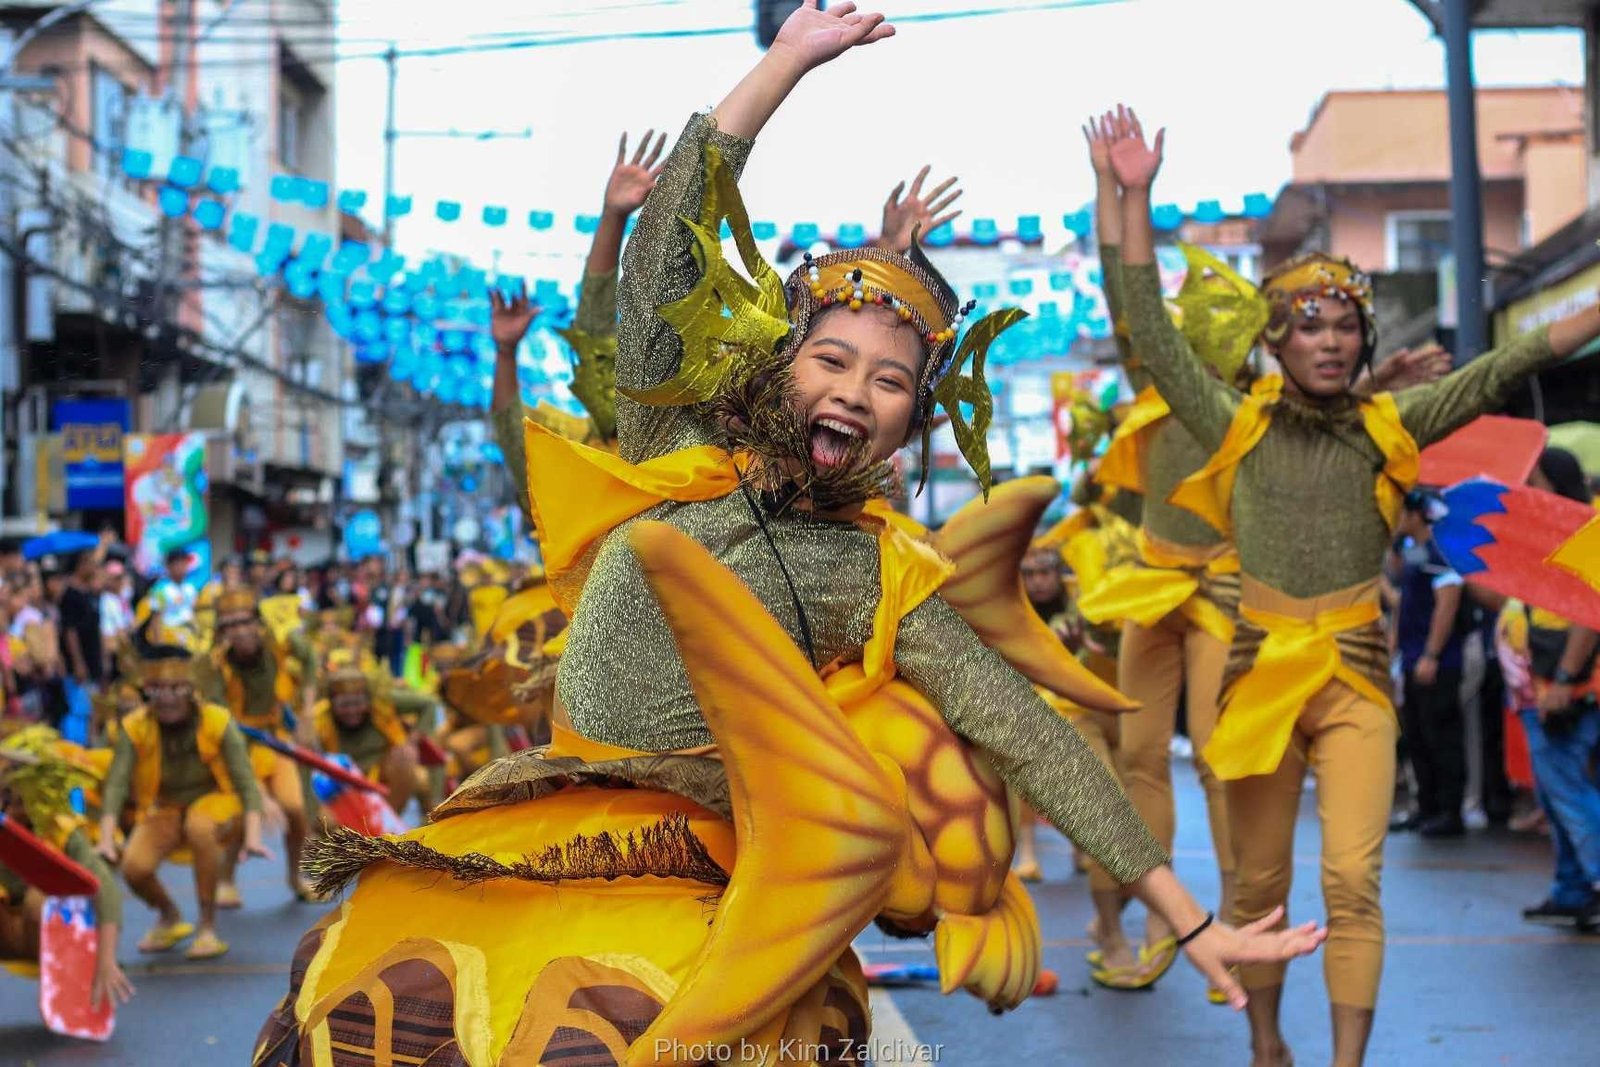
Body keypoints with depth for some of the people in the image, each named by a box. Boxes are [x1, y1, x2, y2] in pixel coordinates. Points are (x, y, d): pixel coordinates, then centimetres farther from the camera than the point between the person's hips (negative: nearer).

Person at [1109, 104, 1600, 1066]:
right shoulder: (1239, 427, 2)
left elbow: (1495, 376, -2)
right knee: (1261, 881, 9)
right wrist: (1135, 198, -8)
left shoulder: (1386, 429, 4)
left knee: (1354, 880, -9)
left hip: (1355, 676, 0)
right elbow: (1152, 333, -3)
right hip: (1262, 669, 0)